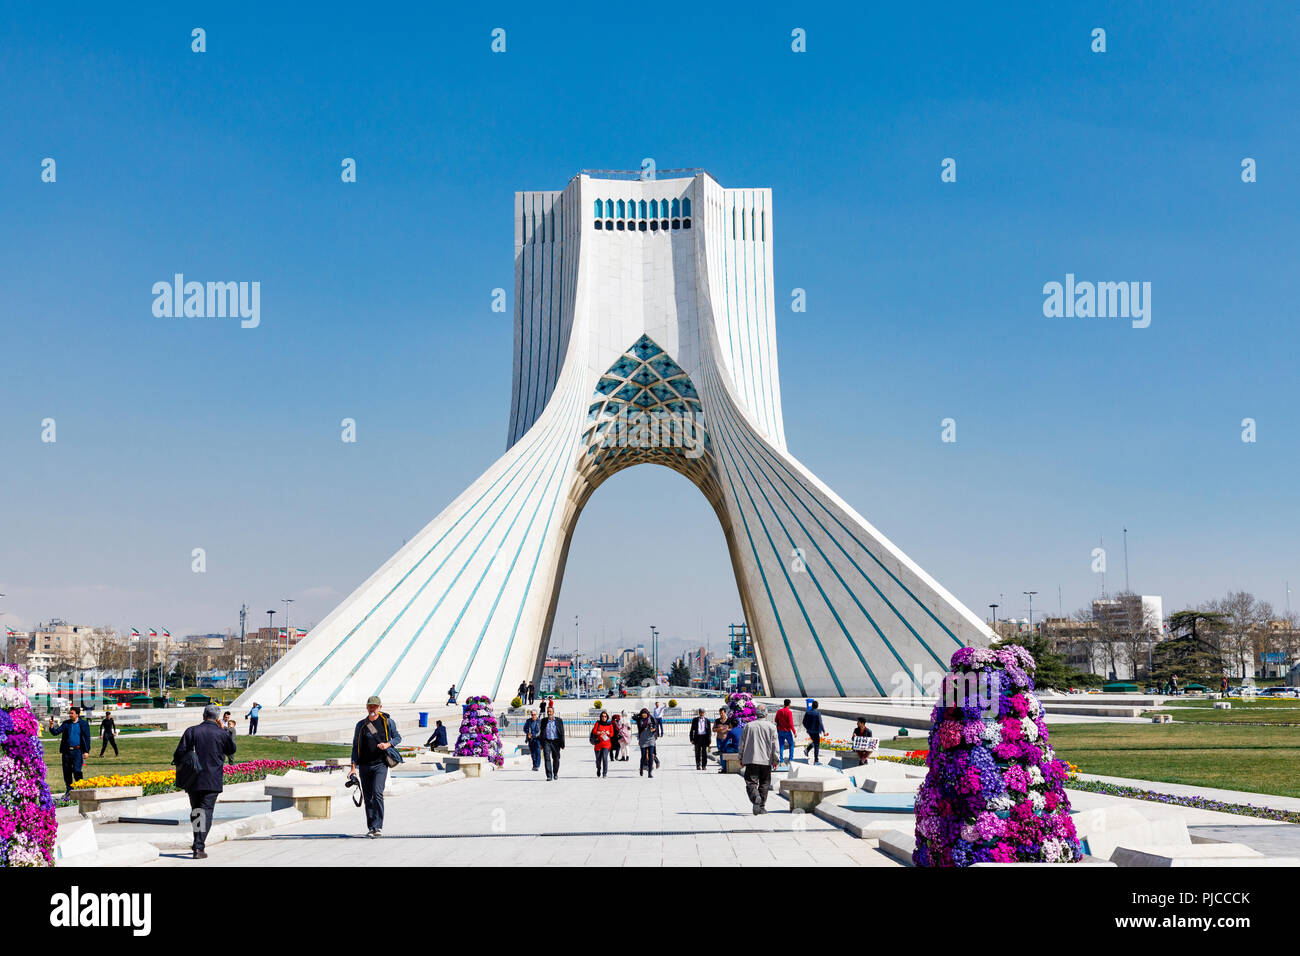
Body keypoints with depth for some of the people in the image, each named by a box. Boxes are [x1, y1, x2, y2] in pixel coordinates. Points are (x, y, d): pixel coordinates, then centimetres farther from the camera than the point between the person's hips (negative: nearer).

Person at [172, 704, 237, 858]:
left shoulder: (191, 731, 1)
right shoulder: (221, 734, -2)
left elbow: (179, 753, -2)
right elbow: (231, 750, 16)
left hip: (193, 780, 2)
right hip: (212, 781, -2)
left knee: (195, 811, 17)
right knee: (206, 811, -3)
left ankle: (198, 844, 28)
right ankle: (199, 847, -13)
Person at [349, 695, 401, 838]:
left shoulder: (387, 721, 2)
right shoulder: (361, 725, 8)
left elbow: (398, 737, 12)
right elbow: (355, 746, 10)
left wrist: (388, 744, -9)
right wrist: (353, 766, 2)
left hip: (380, 764, -3)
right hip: (364, 765, 3)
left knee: (377, 793, -18)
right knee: (368, 797, 6)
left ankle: (378, 827, -19)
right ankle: (371, 828, 16)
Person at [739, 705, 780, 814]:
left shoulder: (748, 726, 3)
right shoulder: (771, 726, 0)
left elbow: (742, 744, 7)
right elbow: (774, 745, -1)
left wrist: (741, 758, 16)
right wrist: (776, 760, 7)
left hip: (751, 760, 0)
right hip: (766, 760, 0)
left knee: (751, 783, -3)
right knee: (764, 784, 12)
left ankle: (756, 798, -31)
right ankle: (762, 807, 13)